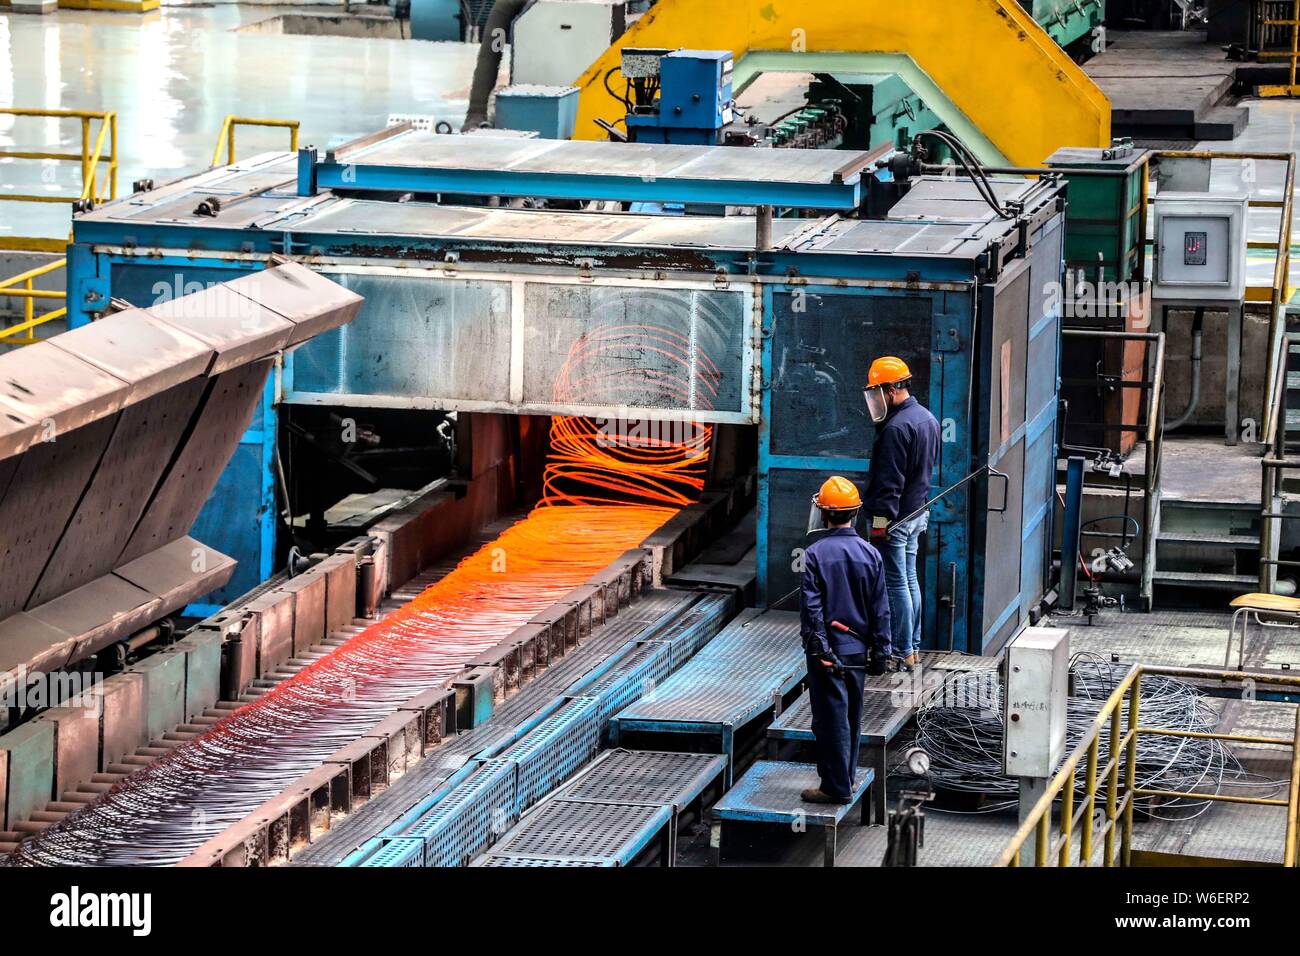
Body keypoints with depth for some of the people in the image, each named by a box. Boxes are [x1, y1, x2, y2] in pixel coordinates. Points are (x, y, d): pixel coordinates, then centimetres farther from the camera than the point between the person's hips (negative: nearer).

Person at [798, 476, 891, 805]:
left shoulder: (815, 554, -13)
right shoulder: (870, 554, 0)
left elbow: (811, 608, -14)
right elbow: (880, 609, 4)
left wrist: (817, 649, -10)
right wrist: (880, 651, 10)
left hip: (828, 651, -5)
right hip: (859, 650, 5)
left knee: (831, 718, 0)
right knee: (852, 717, 16)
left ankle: (837, 787, 2)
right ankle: (846, 779, 28)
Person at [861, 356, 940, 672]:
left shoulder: (897, 427, -21)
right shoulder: (927, 418, 10)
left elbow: (890, 481, -22)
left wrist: (882, 519, -19)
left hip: (894, 517, -10)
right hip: (918, 512, 10)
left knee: (896, 584, -4)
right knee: (909, 580, 16)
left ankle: (903, 653, -1)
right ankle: (913, 646, 22)